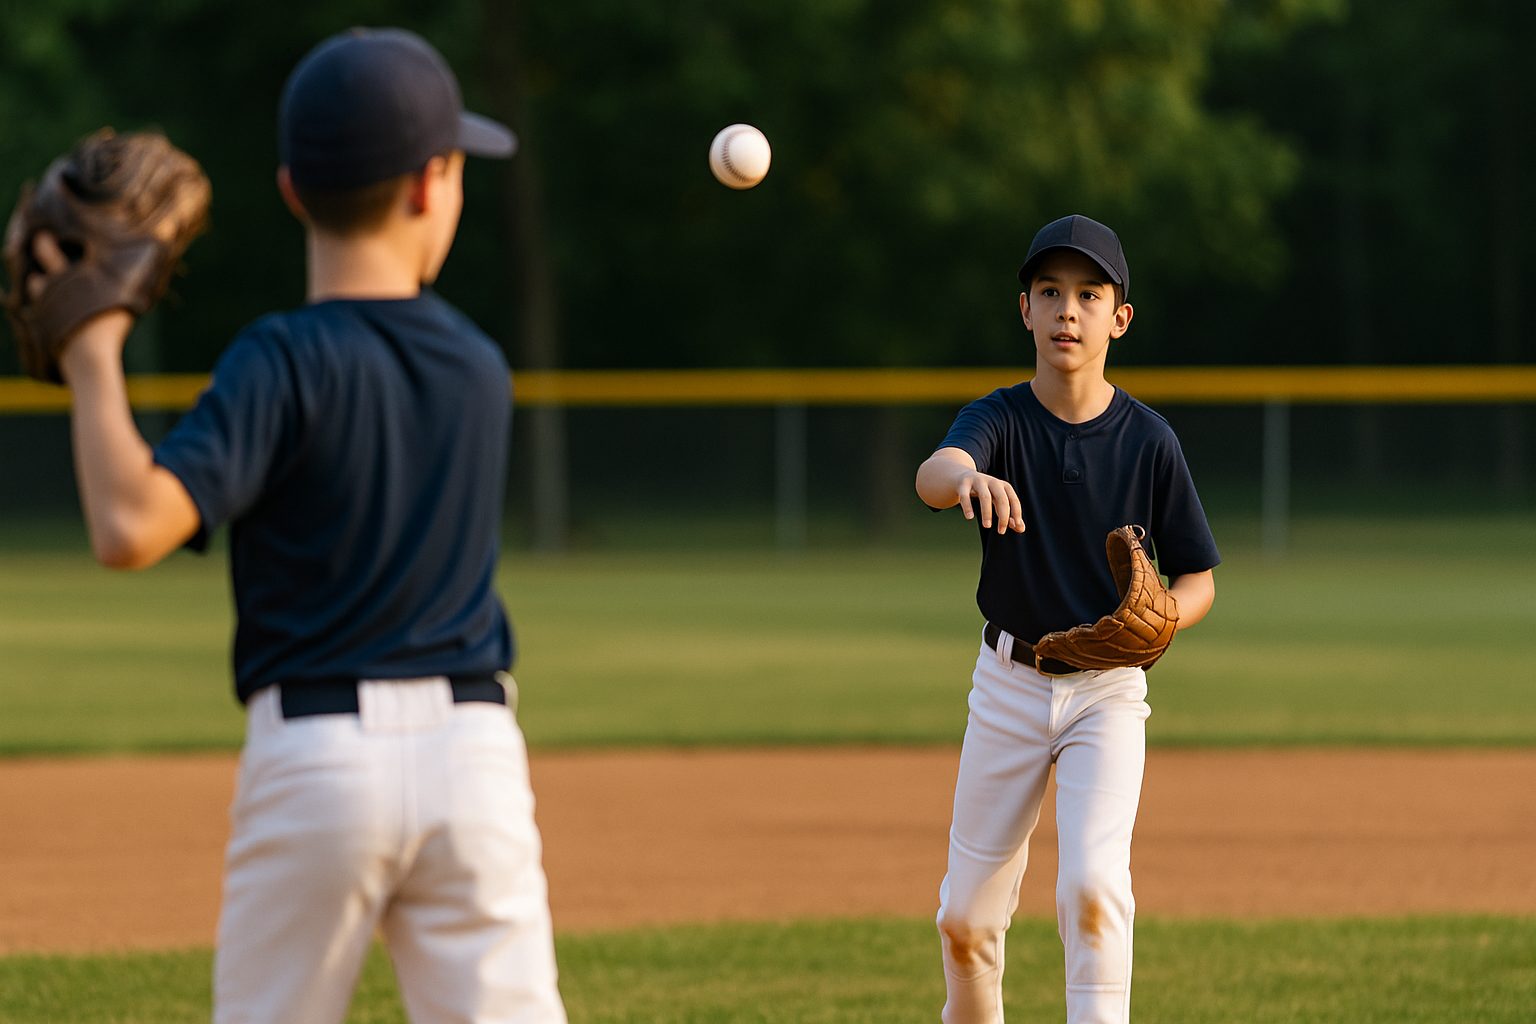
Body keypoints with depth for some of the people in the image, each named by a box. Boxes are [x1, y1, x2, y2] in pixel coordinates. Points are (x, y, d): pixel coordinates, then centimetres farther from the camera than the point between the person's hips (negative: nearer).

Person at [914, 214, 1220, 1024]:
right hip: (1009, 685, 1)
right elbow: (931, 476, -33)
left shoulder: (1147, 440, -6)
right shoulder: (999, 420, -8)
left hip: (1108, 691, -1)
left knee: (1092, 885, -22)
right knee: (965, 919, 8)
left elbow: (1198, 581, 2)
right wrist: (966, 478, -58)